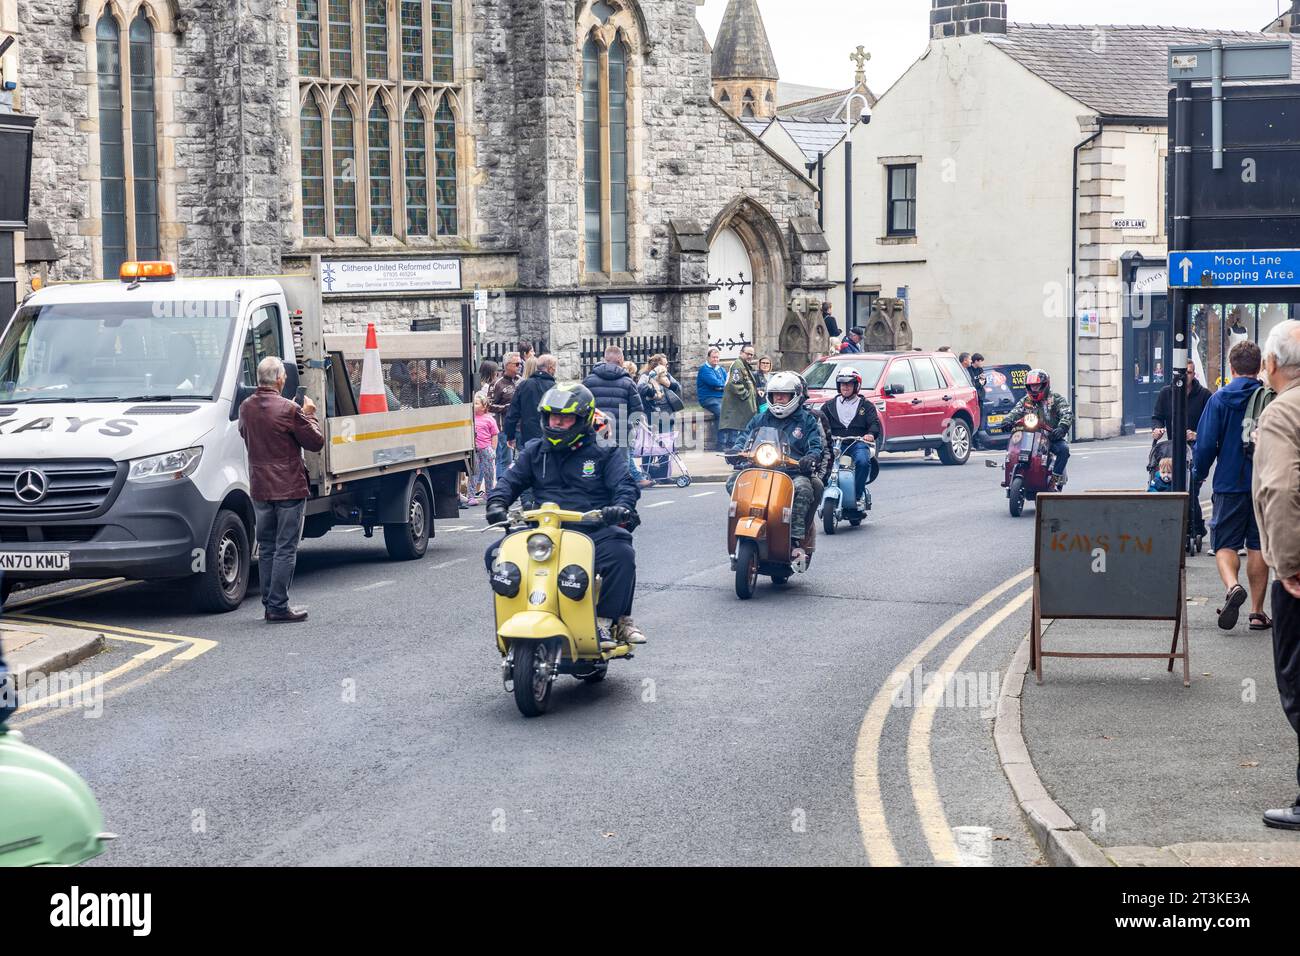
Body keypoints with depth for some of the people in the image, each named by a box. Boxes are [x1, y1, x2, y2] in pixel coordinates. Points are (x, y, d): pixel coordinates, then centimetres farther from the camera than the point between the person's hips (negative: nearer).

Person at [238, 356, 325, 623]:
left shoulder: (246, 408, 4)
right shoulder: (288, 409, -15)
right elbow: (315, 442, -9)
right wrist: (309, 415, 8)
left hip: (259, 489, 6)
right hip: (289, 488, -6)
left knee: (266, 548, 14)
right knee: (286, 549, -2)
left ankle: (269, 603, 17)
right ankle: (278, 606, -4)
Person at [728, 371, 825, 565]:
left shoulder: (807, 421, 13)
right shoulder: (760, 419, 23)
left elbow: (817, 445, 4)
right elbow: (745, 438, 20)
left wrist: (812, 457, -20)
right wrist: (736, 450, -4)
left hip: (795, 472, -3)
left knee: (803, 488, -38)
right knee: (734, 482, -22)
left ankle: (797, 541, -39)